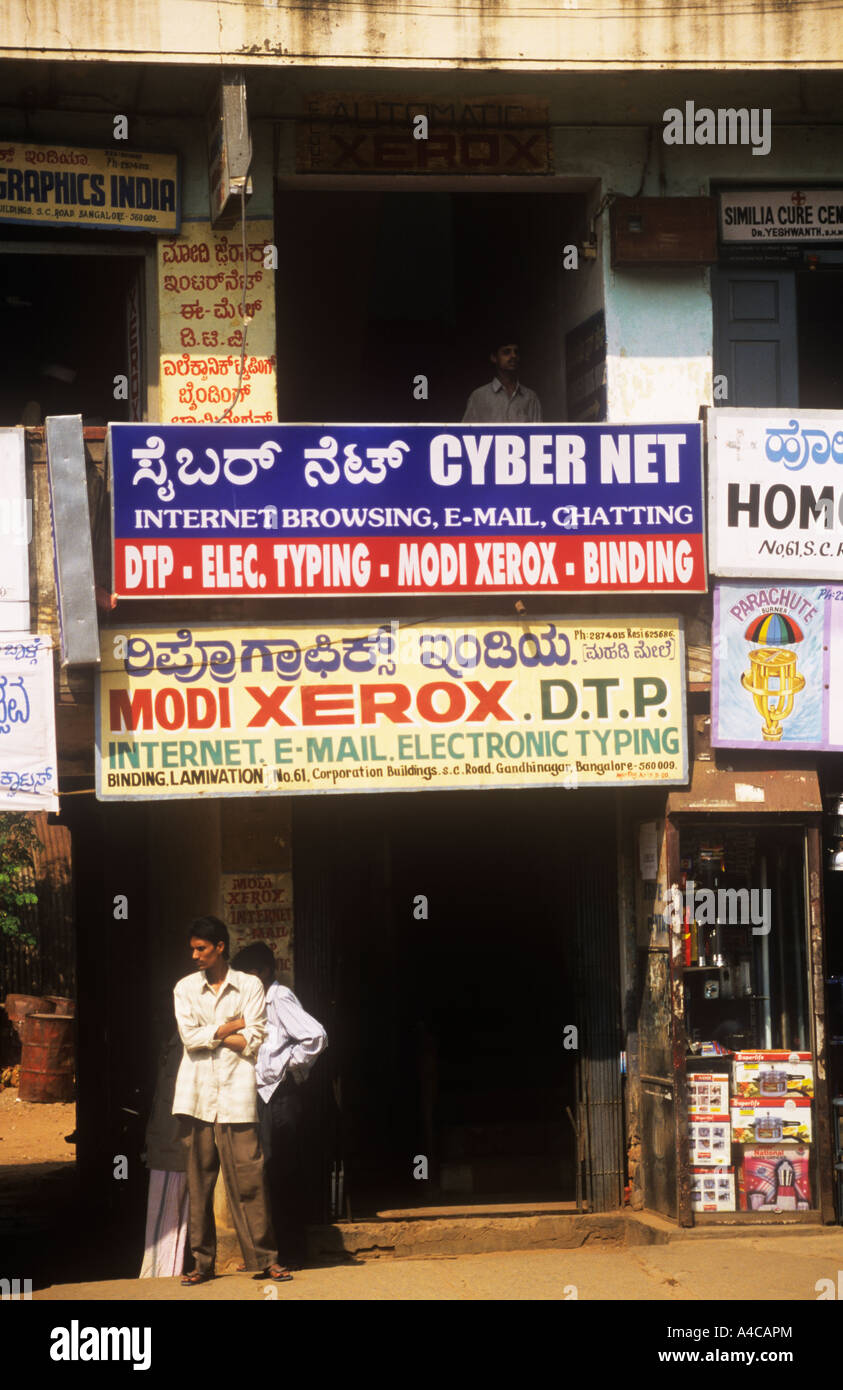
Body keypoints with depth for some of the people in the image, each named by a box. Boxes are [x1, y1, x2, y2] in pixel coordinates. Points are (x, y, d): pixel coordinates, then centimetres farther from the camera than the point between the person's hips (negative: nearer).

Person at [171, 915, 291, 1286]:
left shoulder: (250, 987, 5)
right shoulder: (185, 988, 11)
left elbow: (253, 1042, -4)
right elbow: (190, 1037, -3)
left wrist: (210, 1034, -3)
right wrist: (232, 1027, -4)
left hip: (236, 1096, -2)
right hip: (198, 1095, 2)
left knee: (249, 1178, -5)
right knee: (199, 1181, 1)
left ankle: (266, 1258, 1)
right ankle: (202, 1261, 7)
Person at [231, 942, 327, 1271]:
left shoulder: (280, 998, -12)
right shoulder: (262, 1001, 16)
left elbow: (316, 1036, -23)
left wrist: (289, 1066, -13)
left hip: (280, 1093, -9)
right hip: (265, 1094, 9)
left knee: (283, 1171, -6)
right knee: (274, 1172, 10)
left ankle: (292, 1253, -2)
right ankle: (286, 1250, 15)